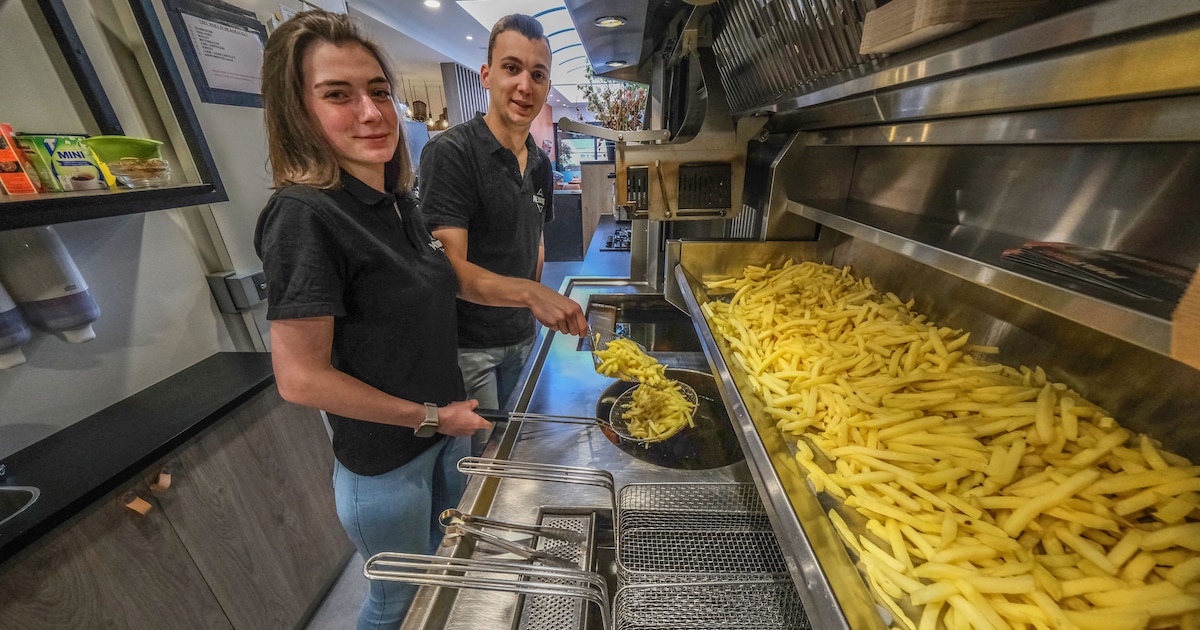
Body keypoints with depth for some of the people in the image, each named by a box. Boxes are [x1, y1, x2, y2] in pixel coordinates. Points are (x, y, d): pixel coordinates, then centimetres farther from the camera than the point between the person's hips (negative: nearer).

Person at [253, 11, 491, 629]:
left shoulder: (399, 201, 0)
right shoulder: (305, 215, -23)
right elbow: (300, 377, -23)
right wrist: (430, 417, -17)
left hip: (445, 427, 7)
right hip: (385, 460, -6)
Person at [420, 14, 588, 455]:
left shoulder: (541, 165, 5)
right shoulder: (451, 153, -17)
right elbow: (451, 267, -25)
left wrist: (541, 302, 8)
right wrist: (530, 294, -39)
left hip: (521, 337, 7)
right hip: (468, 344, -6)